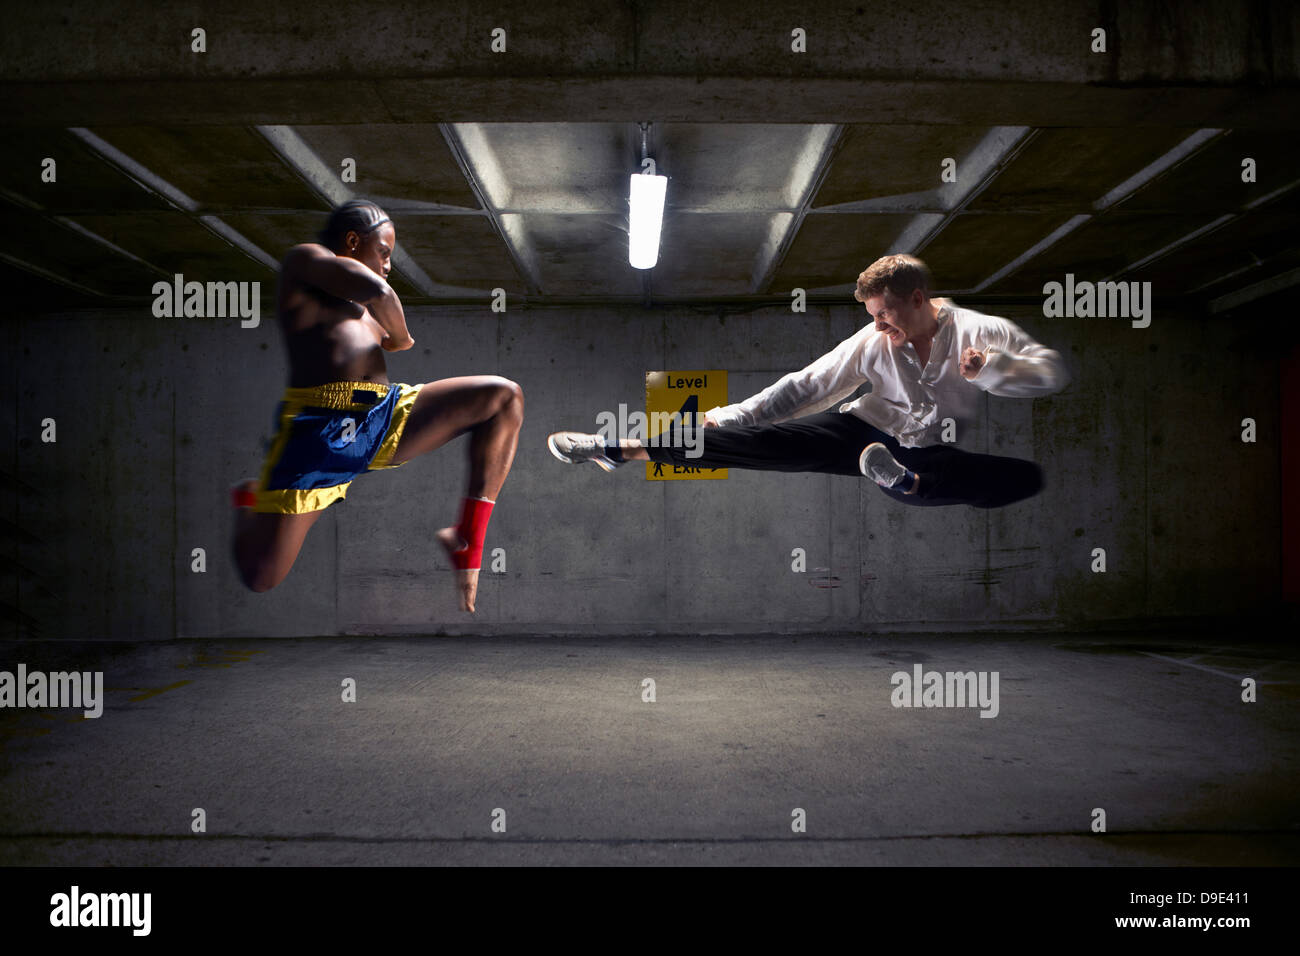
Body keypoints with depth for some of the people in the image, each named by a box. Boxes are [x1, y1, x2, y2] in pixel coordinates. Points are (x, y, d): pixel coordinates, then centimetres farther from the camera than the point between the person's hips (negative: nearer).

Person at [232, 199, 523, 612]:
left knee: (504, 397, -7)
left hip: (387, 416, 7)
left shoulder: (361, 309, 31)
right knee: (260, 575, -7)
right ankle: (250, 499, 30)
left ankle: (467, 541, -11)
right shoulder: (305, 258, 5)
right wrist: (401, 339, 3)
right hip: (319, 428, -7)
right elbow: (378, 292, -11)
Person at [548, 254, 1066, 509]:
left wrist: (991, 366, -26)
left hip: (933, 452, -1)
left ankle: (908, 481, -44)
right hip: (866, 430, 1)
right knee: (773, 441, -19)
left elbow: (1054, 372, -8)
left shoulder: (982, 332, -5)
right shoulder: (873, 342, 2)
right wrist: (730, 415, -2)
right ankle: (621, 448, -21)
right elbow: (807, 386, 4)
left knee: (1027, 476, -27)